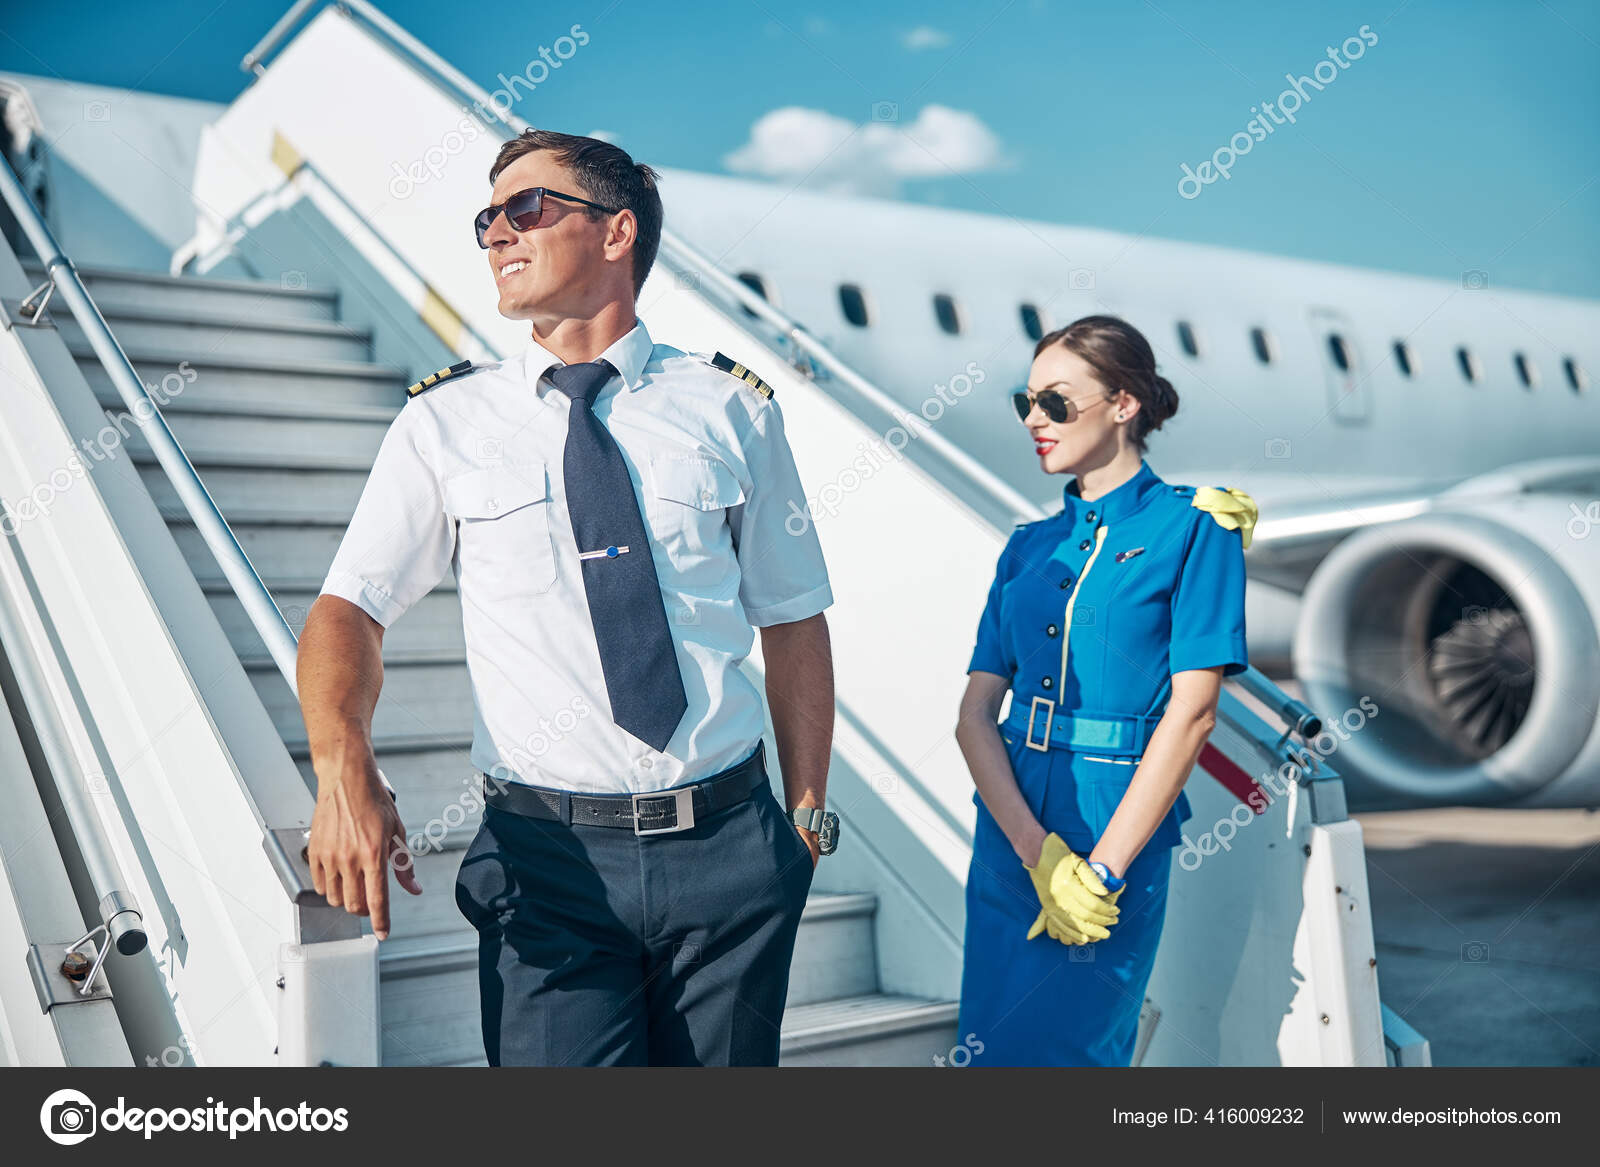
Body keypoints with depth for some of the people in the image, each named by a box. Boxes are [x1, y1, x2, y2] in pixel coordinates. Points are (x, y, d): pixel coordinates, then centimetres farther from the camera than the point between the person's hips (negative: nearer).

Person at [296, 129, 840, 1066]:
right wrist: (345, 771, -21)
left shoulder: (732, 409, 5)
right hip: (550, 859, -1)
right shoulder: (444, 423, 5)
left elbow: (795, 625, 7)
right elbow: (351, 610, -2)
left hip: (731, 848, 1)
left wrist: (807, 817, 2)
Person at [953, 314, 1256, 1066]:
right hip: (1009, 833, 6)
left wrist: (1103, 868, -13)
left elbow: (1192, 711, -9)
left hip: (1121, 830, -5)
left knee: (1045, 1049, -8)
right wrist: (1038, 851, -11)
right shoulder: (1030, 546, 12)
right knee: (984, 1041, 9)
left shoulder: (1193, 528, -3)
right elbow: (975, 712, 4)